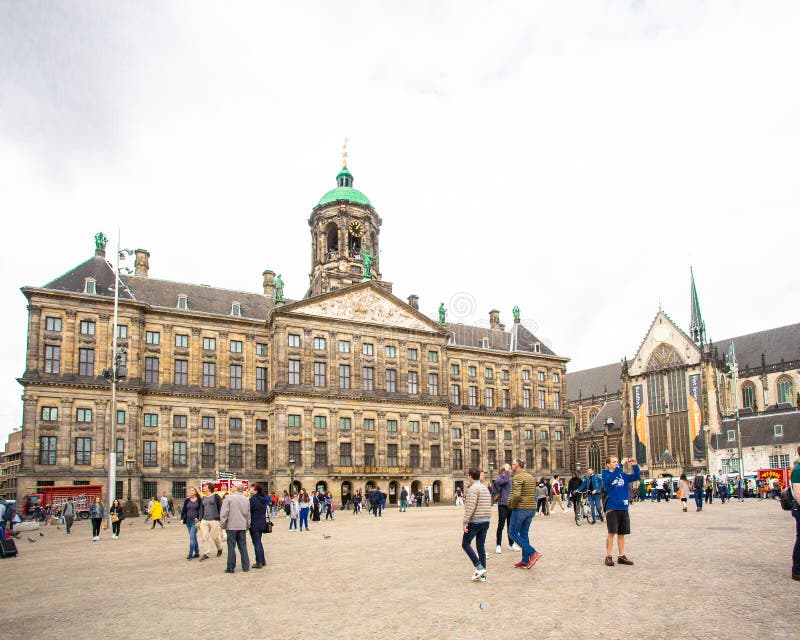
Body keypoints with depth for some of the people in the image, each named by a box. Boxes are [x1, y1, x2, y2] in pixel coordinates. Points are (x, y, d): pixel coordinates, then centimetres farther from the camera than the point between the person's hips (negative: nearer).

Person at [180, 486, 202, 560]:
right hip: (188, 521, 5)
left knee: (192, 537, -13)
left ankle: (190, 554, -12)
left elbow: (201, 510, -5)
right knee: (193, 537, 11)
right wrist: (182, 518, 1)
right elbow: (183, 510, 10)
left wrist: (200, 519, -14)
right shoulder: (187, 500, 9)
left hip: (195, 521, -5)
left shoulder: (199, 500, -4)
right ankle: (197, 553, 20)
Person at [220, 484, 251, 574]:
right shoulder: (246, 500, 7)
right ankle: (246, 566, 12)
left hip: (232, 526, -4)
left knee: (231, 547, 2)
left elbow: (223, 513, -10)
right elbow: (248, 514, 12)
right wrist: (247, 525, 21)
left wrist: (223, 524, -1)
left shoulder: (229, 498, -9)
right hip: (242, 526, 4)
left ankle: (230, 567, 6)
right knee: (243, 547, 10)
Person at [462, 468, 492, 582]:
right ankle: (482, 574, 11)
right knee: (481, 546, 11)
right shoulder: (485, 488, 15)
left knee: (465, 544, 3)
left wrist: (465, 522, -17)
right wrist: (485, 519, 18)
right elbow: (488, 506, 17)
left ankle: (479, 568, -7)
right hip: (486, 521, 8)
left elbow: (470, 507, -19)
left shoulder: (473, 488, -12)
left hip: (474, 521, -8)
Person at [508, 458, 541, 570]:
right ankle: (525, 561, 14)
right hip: (532, 508, 8)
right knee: (524, 534, 14)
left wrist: (512, 505, -8)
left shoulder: (517, 477, -13)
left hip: (521, 509, -8)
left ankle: (533, 553, -9)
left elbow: (516, 495, -25)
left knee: (513, 533, 1)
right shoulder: (531, 477, 14)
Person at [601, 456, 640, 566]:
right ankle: (608, 556, 7)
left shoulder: (622, 475, 9)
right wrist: (621, 465, -32)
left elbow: (636, 477, 2)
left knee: (621, 533, 10)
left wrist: (635, 465, -14)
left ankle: (621, 556, 19)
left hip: (623, 508, 5)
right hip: (612, 508, -5)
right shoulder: (606, 475, -5)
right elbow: (610, 478, -27)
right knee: (611, 532, -1)